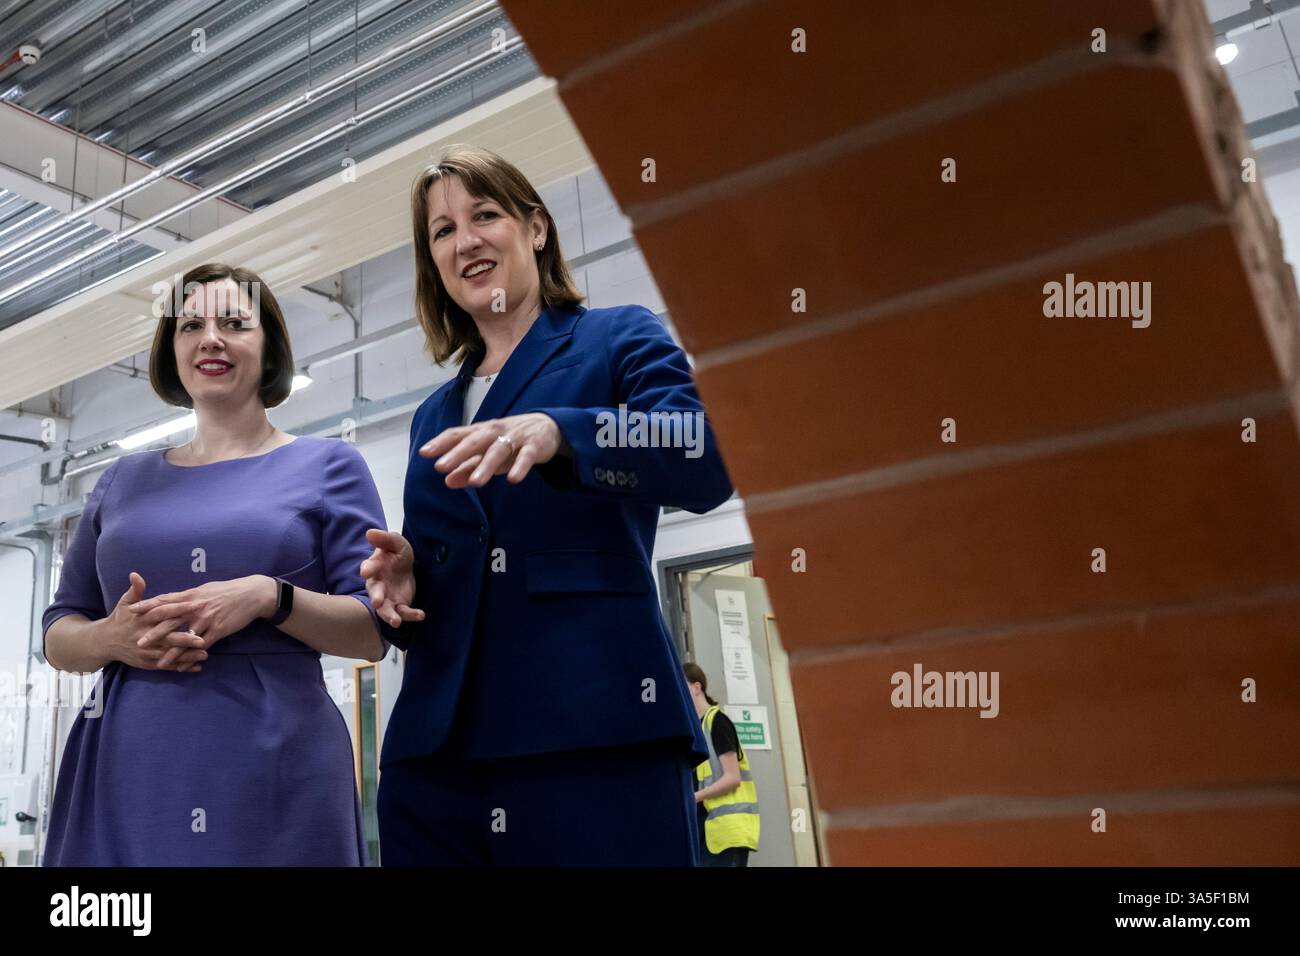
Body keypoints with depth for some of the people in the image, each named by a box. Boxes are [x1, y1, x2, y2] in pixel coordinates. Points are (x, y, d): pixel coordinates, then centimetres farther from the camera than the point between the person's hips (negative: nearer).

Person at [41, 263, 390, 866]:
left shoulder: (327, 465, 3)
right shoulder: (125, 480, 14)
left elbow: (375, 631, -2)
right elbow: (58, 635, 16)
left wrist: (270, 598, -18)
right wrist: (110, 639, -6)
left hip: (274, 767, -3)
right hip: (126, 768, 3)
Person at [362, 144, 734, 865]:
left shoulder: (619, 338, 6)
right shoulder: (434, 416, 22)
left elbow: (708, 463, -12)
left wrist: (556, 432, -28)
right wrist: (403, 577, -1)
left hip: (596, 731, -5)